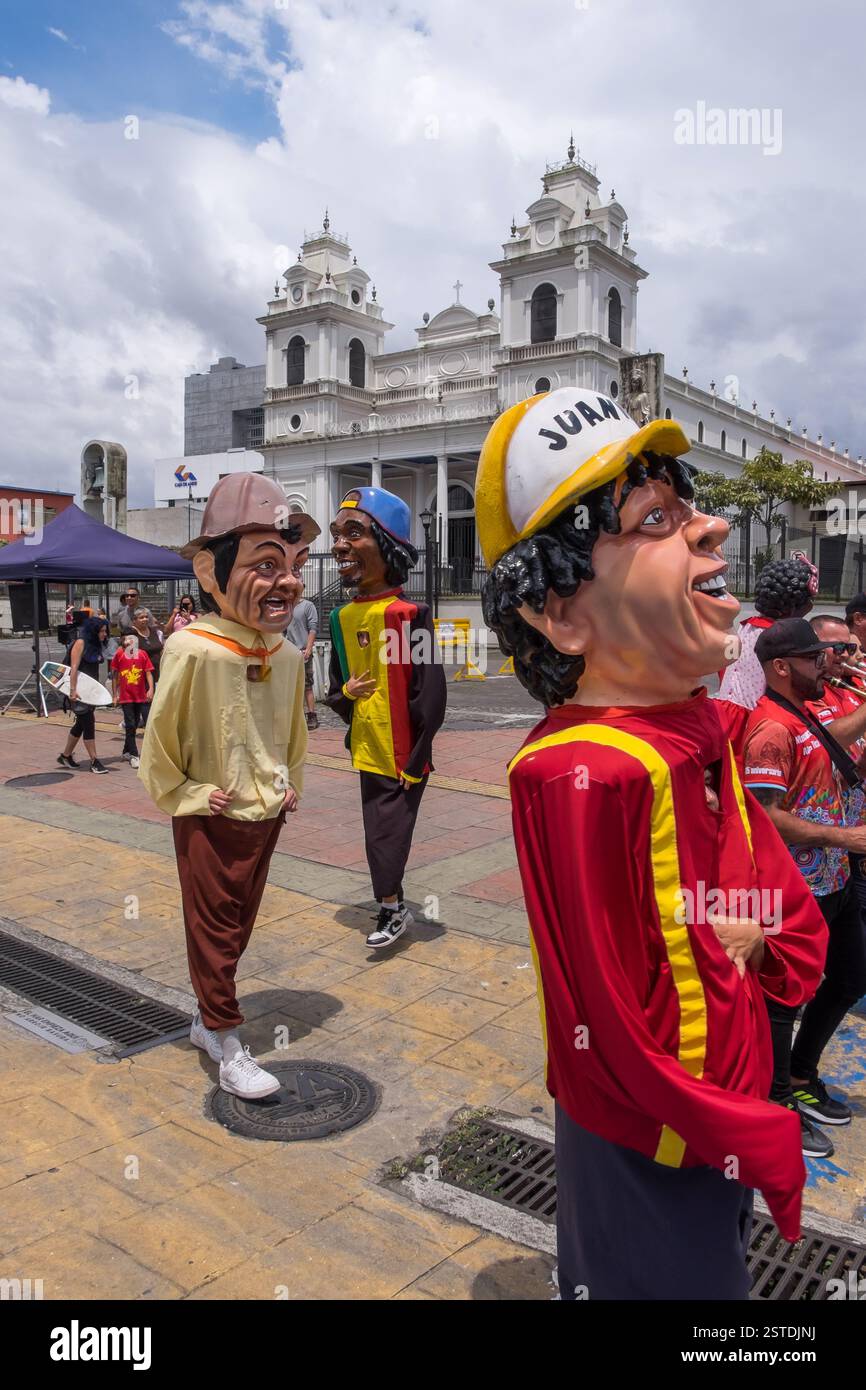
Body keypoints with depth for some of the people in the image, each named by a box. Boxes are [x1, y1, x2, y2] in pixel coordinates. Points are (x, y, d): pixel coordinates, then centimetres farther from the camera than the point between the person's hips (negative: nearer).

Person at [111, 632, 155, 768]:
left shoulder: (142, 653, 2)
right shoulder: (119, 655, -1)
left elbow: (148, 672, 2)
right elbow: (115, 675, 5)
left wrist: (151, 689, -11)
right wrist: (115, 695, 4)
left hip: (142, 696, 2)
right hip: (126, 697, -2)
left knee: (149, 723, 3)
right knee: (130, 726, 1)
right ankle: (133, 755, 8)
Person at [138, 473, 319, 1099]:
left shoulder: (287, 654, -2)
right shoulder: (193, 650, -22)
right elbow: (161, 735, -13)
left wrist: (291, 785, 10)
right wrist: (186, 795, -10)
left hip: (266, 815, 6)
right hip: (210, 820, -6)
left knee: (238, 924, 19)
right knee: (214, 930, 7)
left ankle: (207, 1020, 38)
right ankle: (230, 1050, 20)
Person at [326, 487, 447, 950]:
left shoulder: (408, 614, -16)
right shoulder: (342, 618, 4)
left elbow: (430, 693, -16)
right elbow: (336, 687, 14)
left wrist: (415, 760, -15)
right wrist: (345, 696, -10)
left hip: (404, 755, -6)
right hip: (368, 751, 6)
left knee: (386, 833, 1)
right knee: (380, 832, 16)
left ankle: (390, 909, 22)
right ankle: (394, 908, 34)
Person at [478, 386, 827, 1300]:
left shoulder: (707, 734, -5)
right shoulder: (585, 775, -31)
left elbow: (794, 922, 4)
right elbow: (614, 1031, -25)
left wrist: (746, 949, -16)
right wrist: (759, 1144, -13)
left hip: (725, 1117, 8)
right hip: (649, 1154, -8)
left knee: (723, 1272, 30)